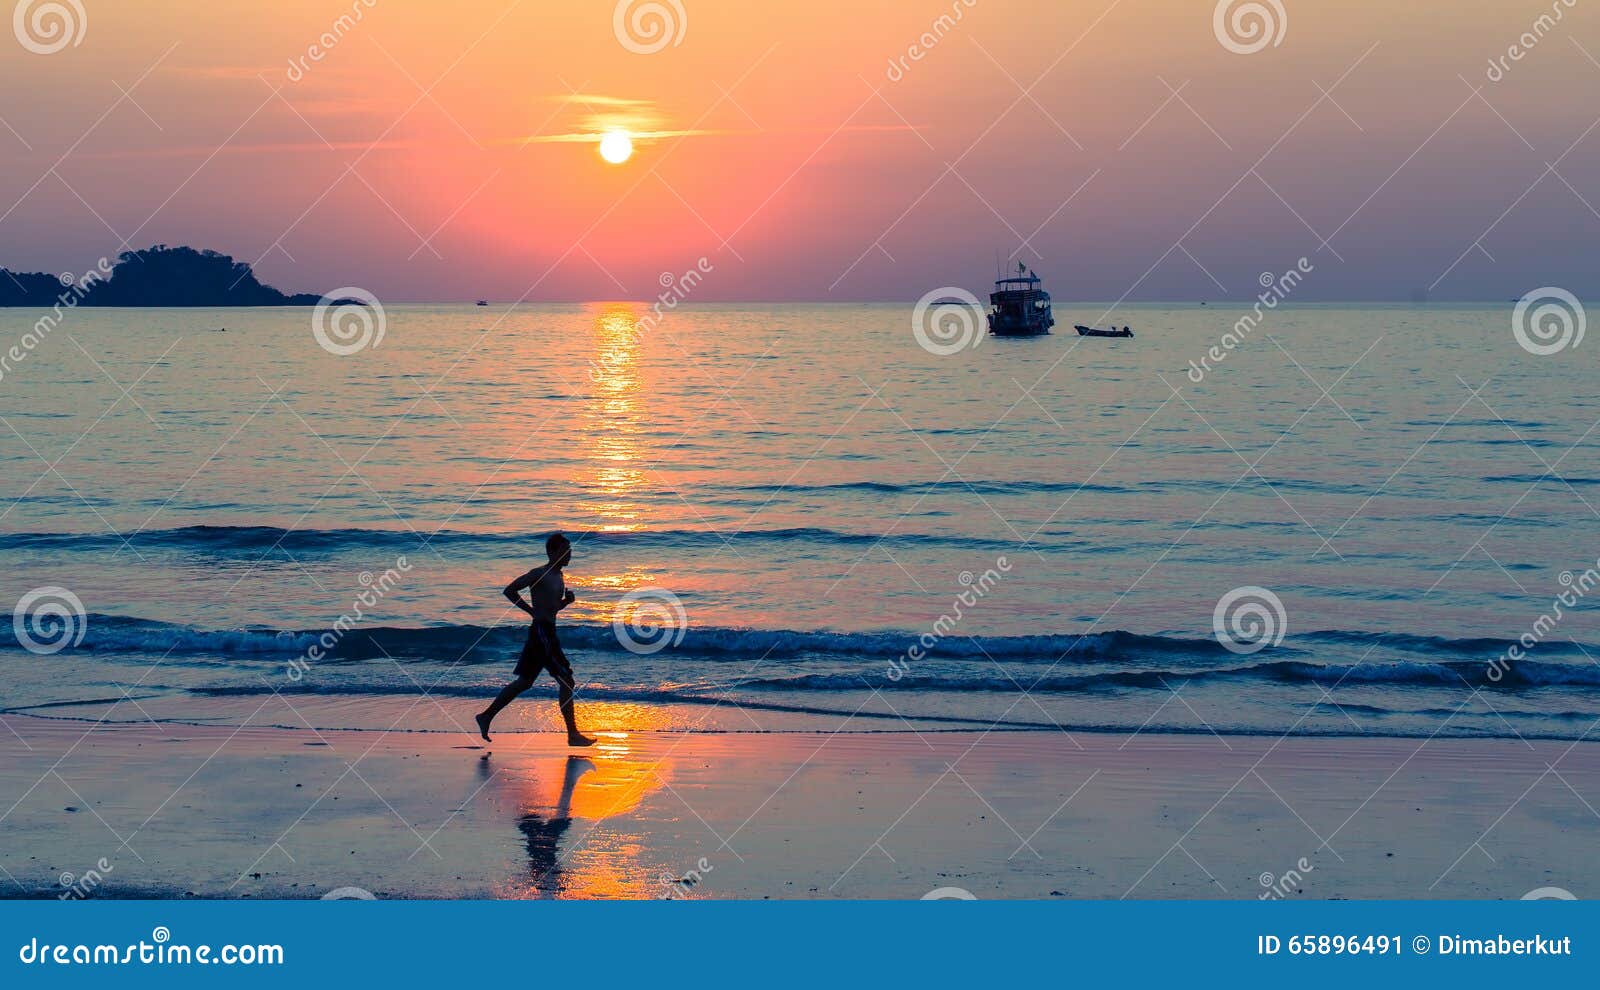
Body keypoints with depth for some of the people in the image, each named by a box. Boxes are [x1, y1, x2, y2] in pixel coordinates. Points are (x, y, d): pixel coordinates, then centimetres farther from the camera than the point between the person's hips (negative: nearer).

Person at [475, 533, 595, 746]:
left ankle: (486, 716, 21)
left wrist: (567, 600, 6)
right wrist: (532, 611, -13)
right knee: (566, 681, -8)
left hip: (547, 633, 10)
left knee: (524, 682, 15)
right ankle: (573, 734, -5)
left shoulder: (558, 576, 15)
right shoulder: (540, 574, -12)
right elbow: (510, 590, -15)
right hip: (541, 631, -10)